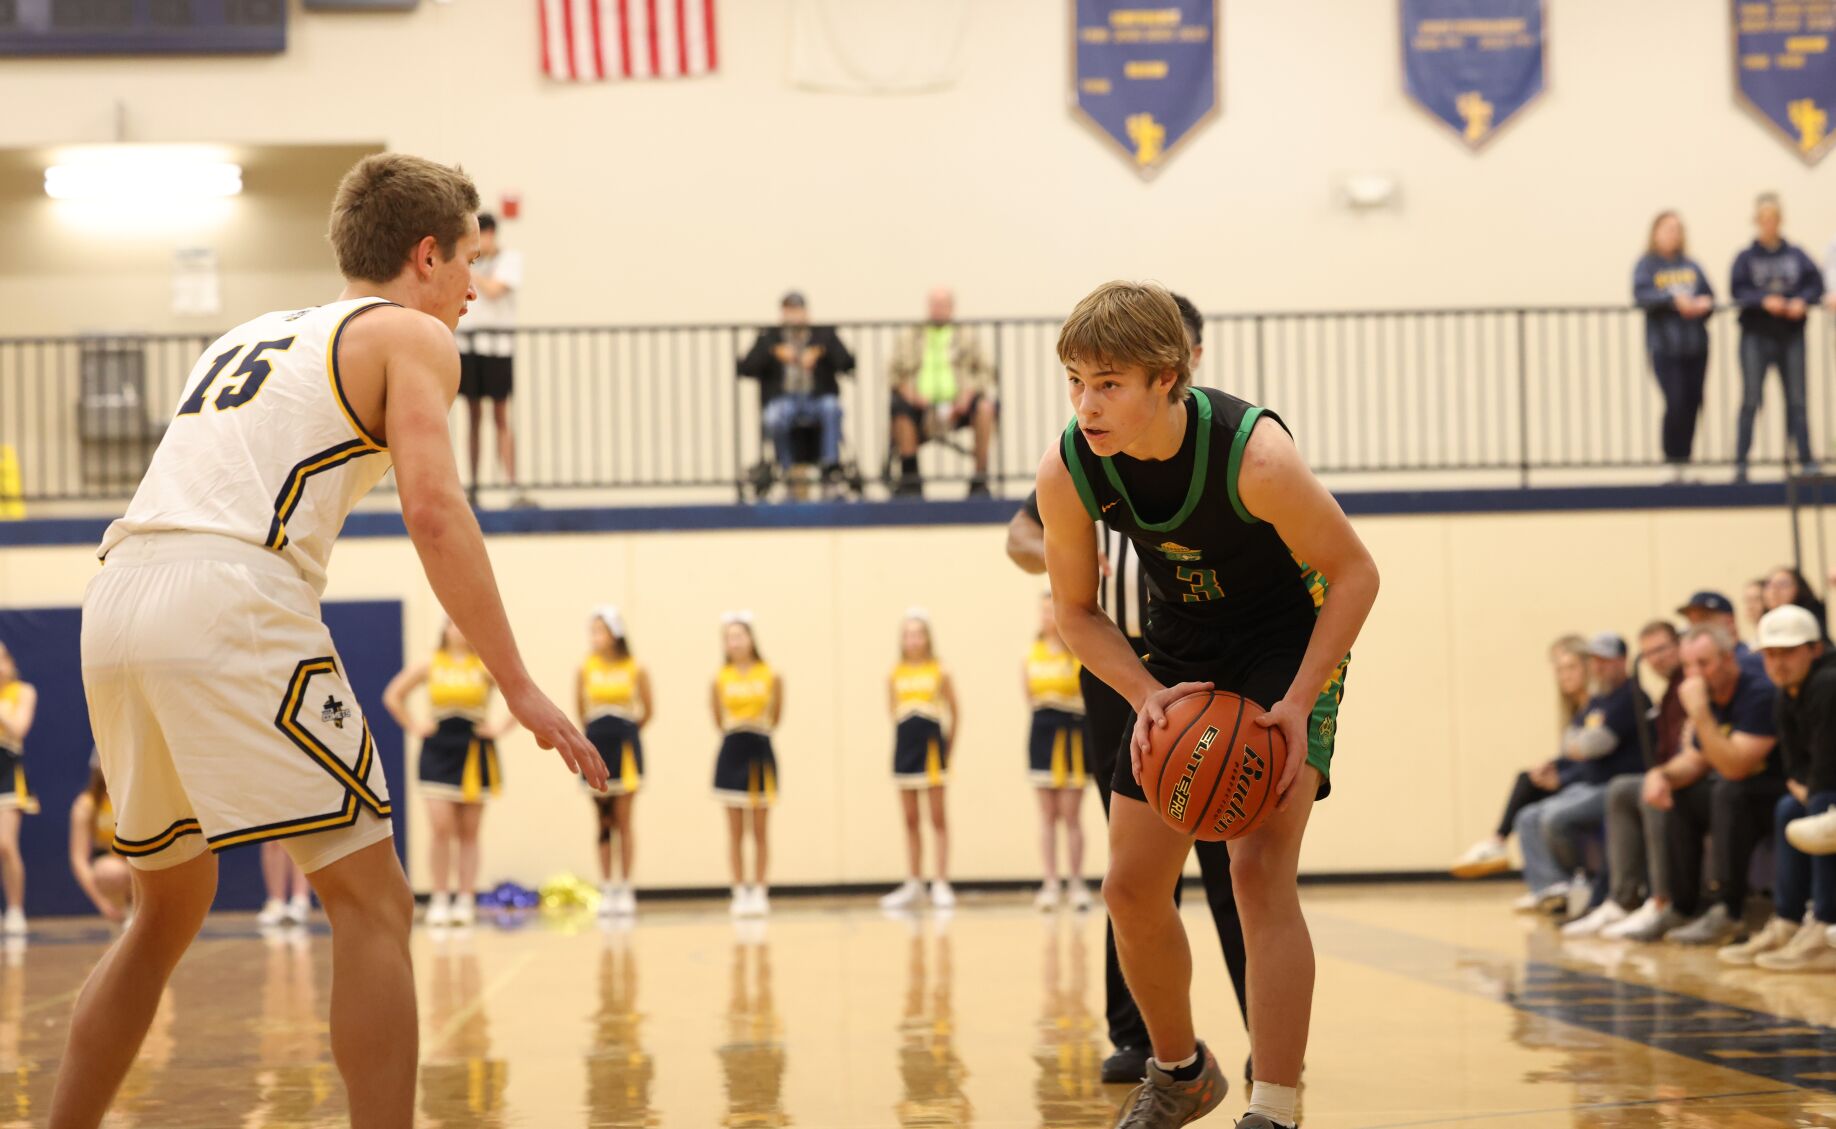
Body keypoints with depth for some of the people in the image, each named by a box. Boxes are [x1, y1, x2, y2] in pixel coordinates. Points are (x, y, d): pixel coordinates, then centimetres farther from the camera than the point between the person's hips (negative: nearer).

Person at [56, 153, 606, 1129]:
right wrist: (518, 688, -6)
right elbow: (432, 509, -6)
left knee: (171, 909, 23)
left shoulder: (250, 335, 31)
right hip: (231, 601, -8)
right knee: (371, 901, -1)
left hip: (116, 607, 8)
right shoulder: (410, 335, 9)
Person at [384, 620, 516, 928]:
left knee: (468, 832, 4)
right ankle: (440, 900, -2)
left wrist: (502, 726, -7)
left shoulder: (486, 667, -1)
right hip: (438, 750, 0)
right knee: (441, 827, -9)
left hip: (474, 752, 0)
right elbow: (393, 695, 11)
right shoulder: (430, 666, 3)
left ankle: (466, 901, 8)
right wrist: (412, 726, 3)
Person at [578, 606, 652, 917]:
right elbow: (580, 707, 11)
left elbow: (648, 710, 5)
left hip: (625, 746, -2)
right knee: (604, 823, 4)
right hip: (596, 745, 2)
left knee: (623, 822, 0)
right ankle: (607, 889, 7)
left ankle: (625, 889, 4)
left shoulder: (635, 669, -4)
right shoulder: (587, 668, 0)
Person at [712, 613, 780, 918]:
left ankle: (759, 892, 10)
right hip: (732, 753, 0)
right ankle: (740, 893, 6)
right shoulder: (721, 679, -1)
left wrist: (757, 732, 10)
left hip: (760, 752, 0)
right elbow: (718, 719, 9)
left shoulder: (771, 676, -3)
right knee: (735, 832, 2)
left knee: (760, 830, 4)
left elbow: (776, 715, 8)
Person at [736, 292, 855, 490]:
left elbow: (847, 363, 3)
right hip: (782, 400, -1)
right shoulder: (768, 338, 17)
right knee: (776, 418, -35)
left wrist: (820, 353, -13)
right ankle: (786, 470, -21)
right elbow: (746, 368, 3)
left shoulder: (825, 334, 18)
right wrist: (774, 354, -12)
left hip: (818, 400, 1)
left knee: (831, 407, -34)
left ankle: (831, 465, -36)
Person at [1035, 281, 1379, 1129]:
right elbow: (1077, 612, -4)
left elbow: (1353, 573, -19)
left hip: (1290, 650, -5)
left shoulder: (1253, 454, -33)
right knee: (1132, 888, 5)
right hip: (1179, 659, 5)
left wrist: (1299, 702, -27)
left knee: (1260, 871, -21)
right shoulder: (1067, 472, -21)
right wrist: (1147, 695, -21)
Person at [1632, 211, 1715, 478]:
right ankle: (1673, 464, -4)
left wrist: (1704, 305, -12)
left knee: (1693, 404, 2)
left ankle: (1685, 461, 11)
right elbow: (1642, 295, -12)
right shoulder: (1647, 265, 2)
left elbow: (1709, 294, 10)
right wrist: (1673, 299, -22)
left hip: (1695, 346, 4)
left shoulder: (1690, 265, 14)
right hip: (1665, 347, -4)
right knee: (1676, 404, -13)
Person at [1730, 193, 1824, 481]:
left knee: (1797, 401, 4)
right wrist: (1763, 301, -22)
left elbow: (1816, 283, 2)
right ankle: (1741, 463, -1)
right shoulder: (1746, 257, 1)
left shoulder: (1796, 255, 7)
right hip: (1756, 336, -2)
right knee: (1750, 401, -3)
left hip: (1791, 335, 2)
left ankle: (1806, 459, 7)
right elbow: (1738, 290, -7)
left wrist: (1802, 301, -16)